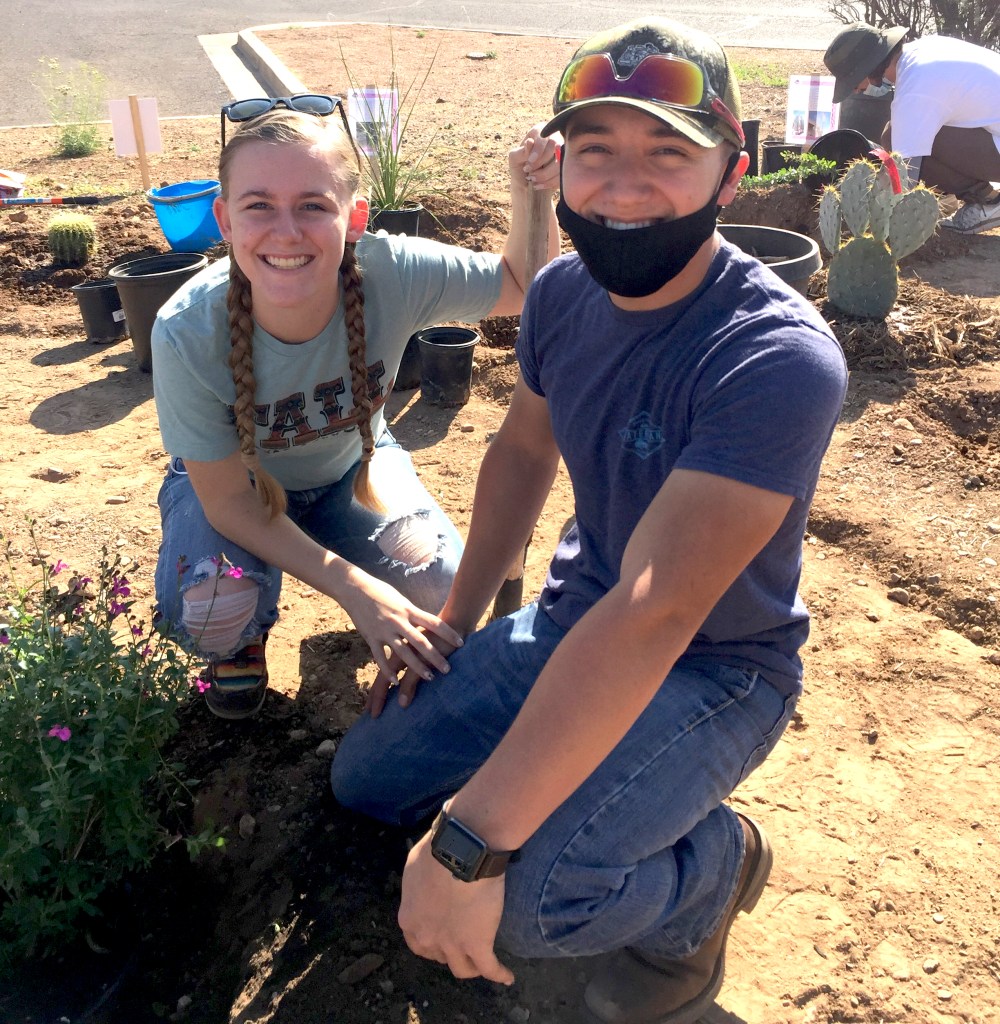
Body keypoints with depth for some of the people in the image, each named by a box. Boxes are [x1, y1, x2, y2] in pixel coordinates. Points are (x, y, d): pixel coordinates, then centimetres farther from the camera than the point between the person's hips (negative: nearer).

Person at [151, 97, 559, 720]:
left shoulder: (395, 275, -32)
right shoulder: (188, 335, -34)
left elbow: (519, 287, -12)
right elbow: (227, 501, -23)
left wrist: (529, 193, -33)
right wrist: (354, 589, -32)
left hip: (351, 469, 2)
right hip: (233, 484, -1)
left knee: (437, 587, -23)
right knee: (211, 608, -31)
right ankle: (242, 641, 9)